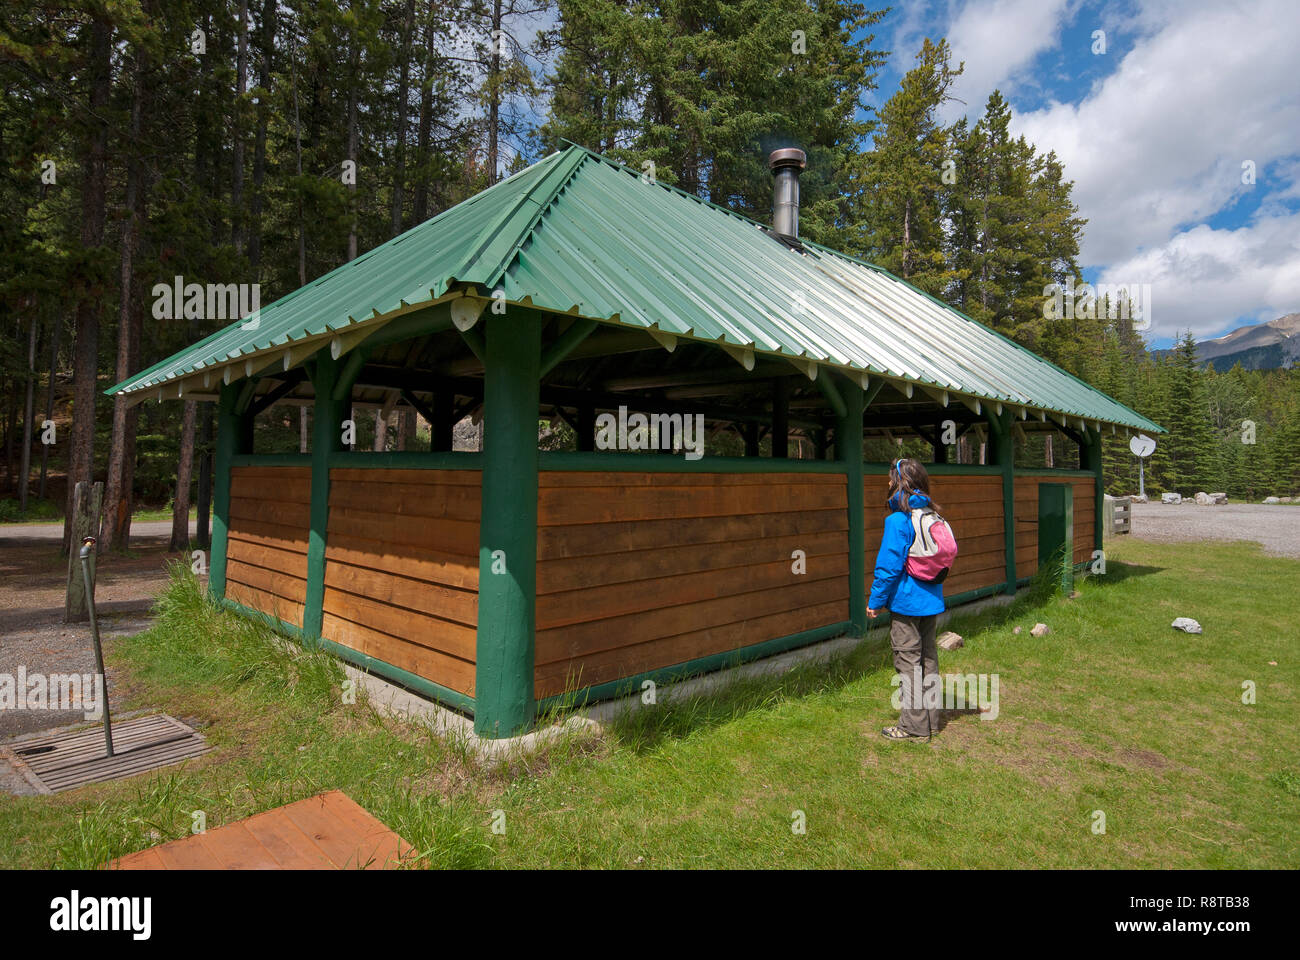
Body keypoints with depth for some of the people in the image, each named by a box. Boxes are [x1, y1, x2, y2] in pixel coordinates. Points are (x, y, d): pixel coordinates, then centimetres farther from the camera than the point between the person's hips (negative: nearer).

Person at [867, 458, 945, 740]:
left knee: (908, 660, 2)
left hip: (907, 601, -8)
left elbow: (889, 566, -18)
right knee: (927, 657, 16)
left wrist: (875, 601, -8)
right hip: (932, 600, 8)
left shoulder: (897, 520, -18)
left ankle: (914, 726, 10)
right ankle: (930, 720, 27)